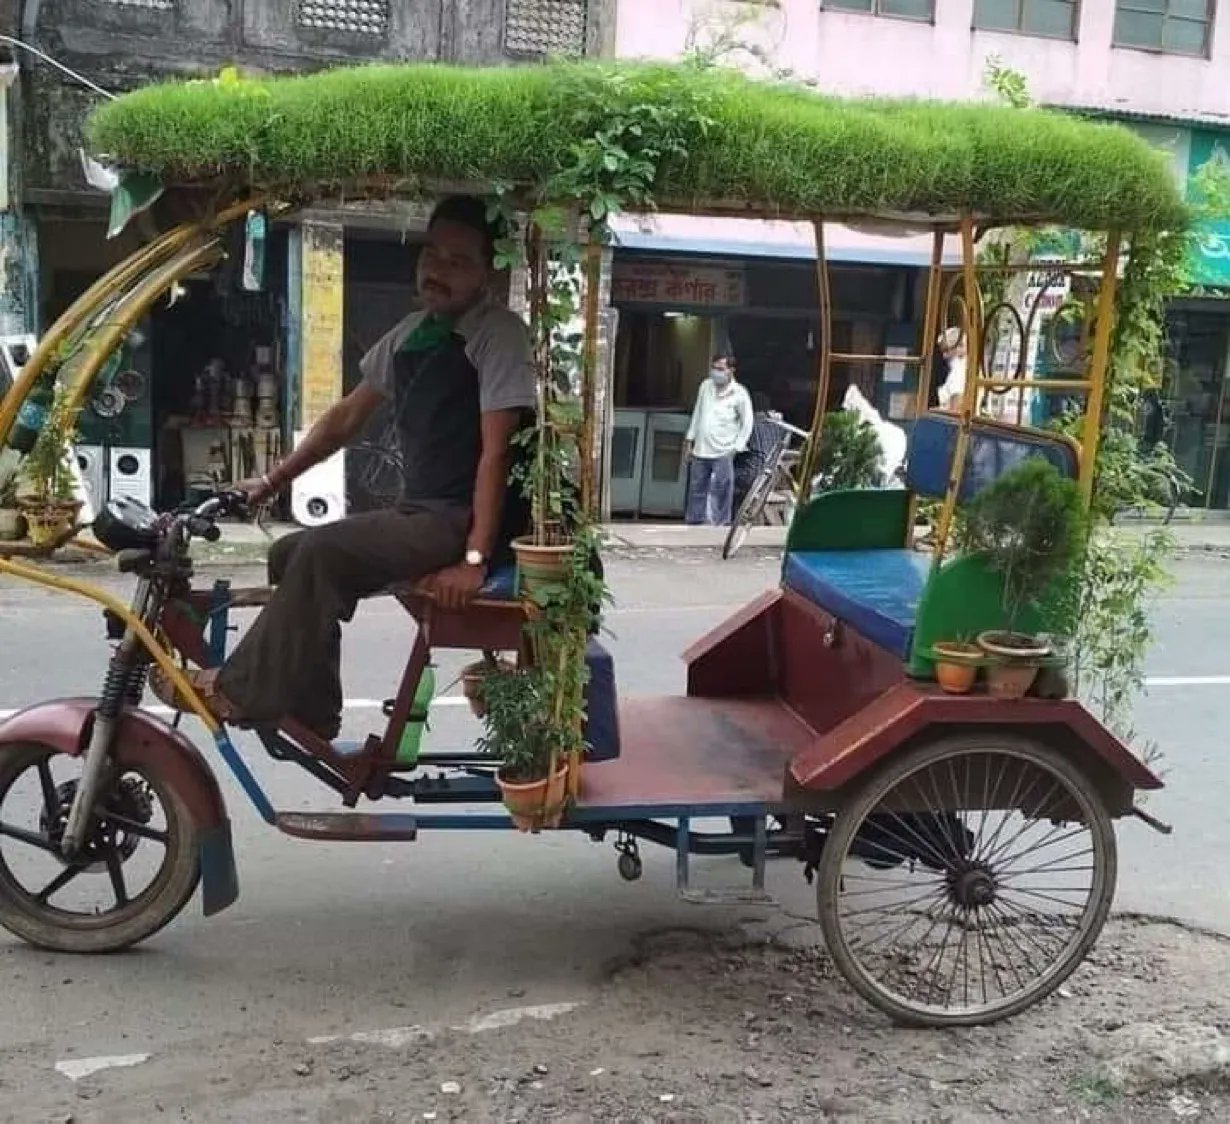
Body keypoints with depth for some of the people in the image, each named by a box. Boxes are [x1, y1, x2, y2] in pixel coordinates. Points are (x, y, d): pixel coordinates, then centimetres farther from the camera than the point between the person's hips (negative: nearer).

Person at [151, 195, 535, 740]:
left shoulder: (499, 332, -11)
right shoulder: (413, 331, 13)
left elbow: (496, 449, -18)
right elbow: (348, 416, 19)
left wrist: (475, 558, -22)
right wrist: (273, 480, 18)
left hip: (465, 520, -8)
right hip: (420, 515, 8)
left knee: (320, 552, -22)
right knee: (290, 555, 3)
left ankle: (245, 692, -8)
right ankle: (308, 720, 9)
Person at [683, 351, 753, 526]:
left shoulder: (739, 394, -6)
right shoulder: (706, 386, 8)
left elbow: (747, 424, -2)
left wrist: (736, 448, -7)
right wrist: (689, 440, 16)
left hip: (723, 454, -5)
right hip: (700, 451, 5)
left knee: (720, 495, -6)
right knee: (696, 490, 10)